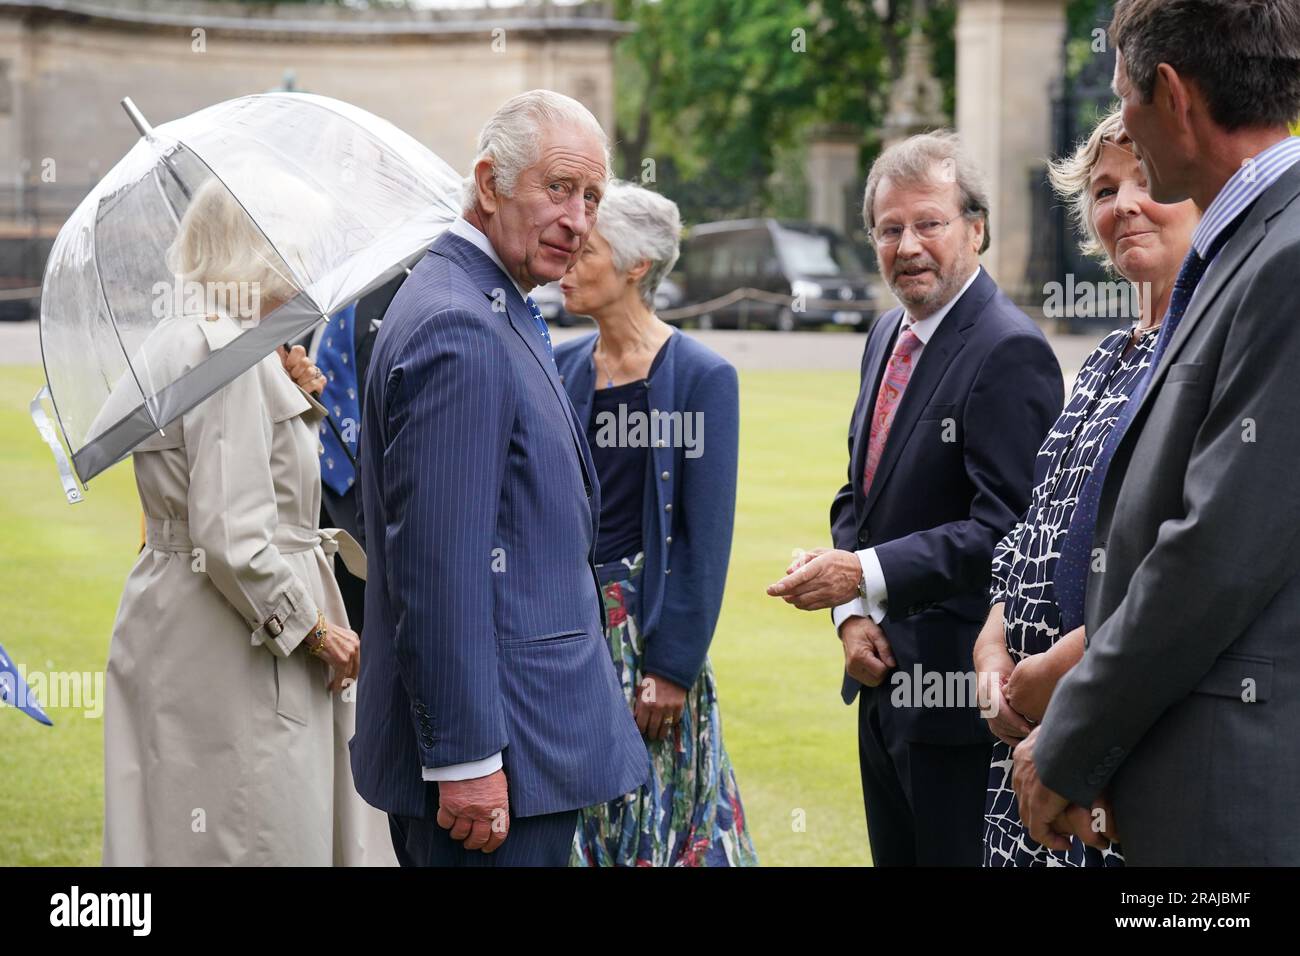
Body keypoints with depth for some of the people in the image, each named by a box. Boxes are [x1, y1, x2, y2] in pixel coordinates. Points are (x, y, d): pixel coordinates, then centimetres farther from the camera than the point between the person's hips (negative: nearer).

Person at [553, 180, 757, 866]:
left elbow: (707, 535, -10)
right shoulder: (559, 367, 7)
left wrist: (672, 667, -14)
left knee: (653, 822, 1)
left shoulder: (701, 377, -8)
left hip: (645, 626, -5)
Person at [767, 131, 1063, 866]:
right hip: (883, 675, 9)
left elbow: (1007, 527, -22)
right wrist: (853, 615, 1)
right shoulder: (887, 336, 11)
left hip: (959, 687, -9)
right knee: (895, 855, 16)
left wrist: (869, 576, -27)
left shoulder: (1010, 352, -17)